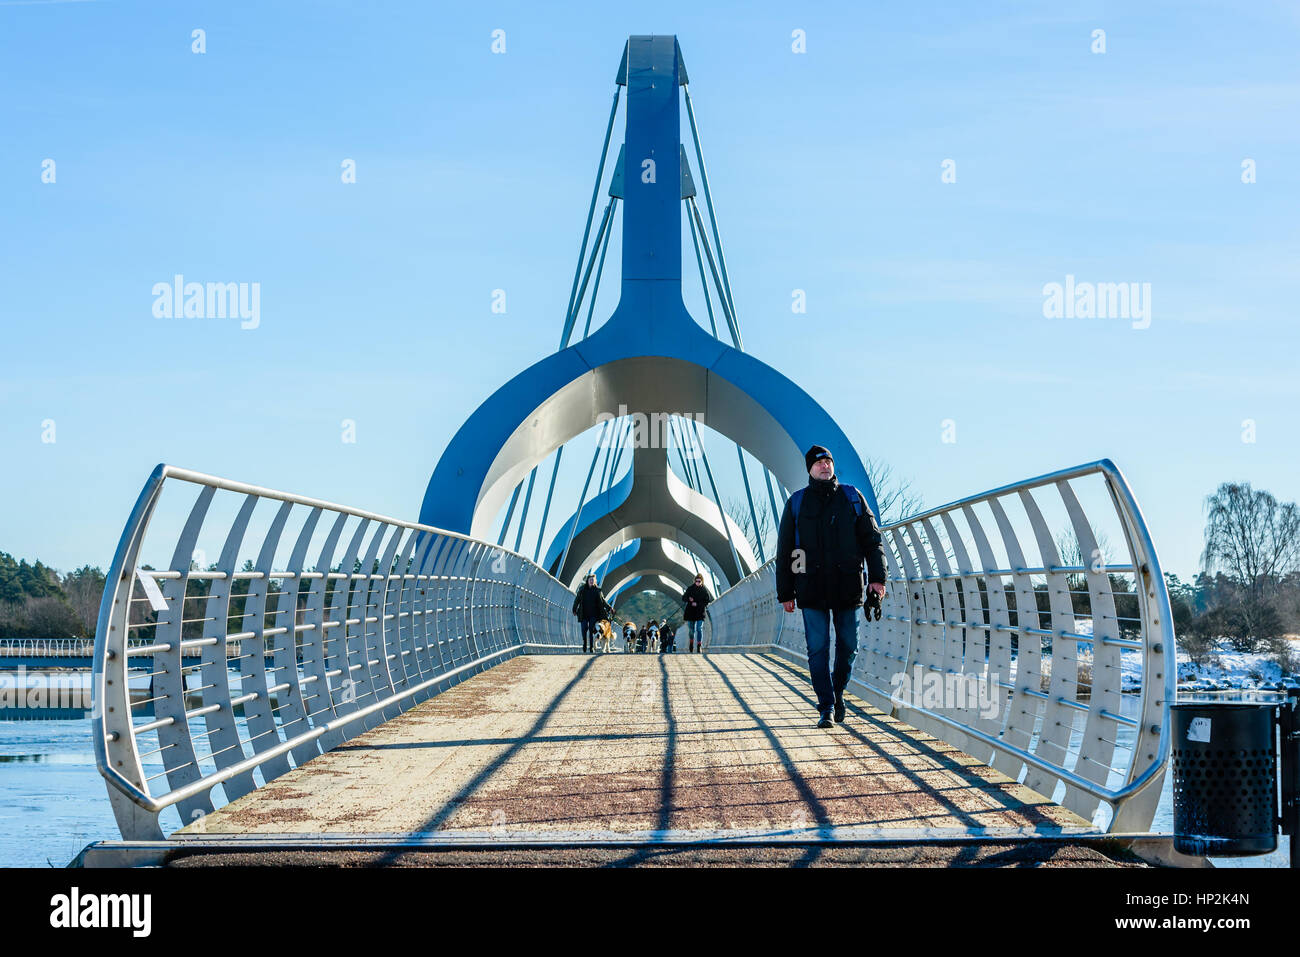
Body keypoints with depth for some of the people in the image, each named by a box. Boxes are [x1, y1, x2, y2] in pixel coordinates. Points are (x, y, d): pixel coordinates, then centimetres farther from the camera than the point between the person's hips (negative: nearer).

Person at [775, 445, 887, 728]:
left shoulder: (852, 498, 9)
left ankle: (838, 691, 28)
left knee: (848, 646, 5)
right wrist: (785, 592, 5)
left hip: (847, 587, 1)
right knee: (818, 649, -5)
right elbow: (784, 550, 9)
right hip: (811, 588, -1)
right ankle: (825, 707, 0)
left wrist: (877, 577, -4)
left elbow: (872, 539, 8)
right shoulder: (797, 503, 7)